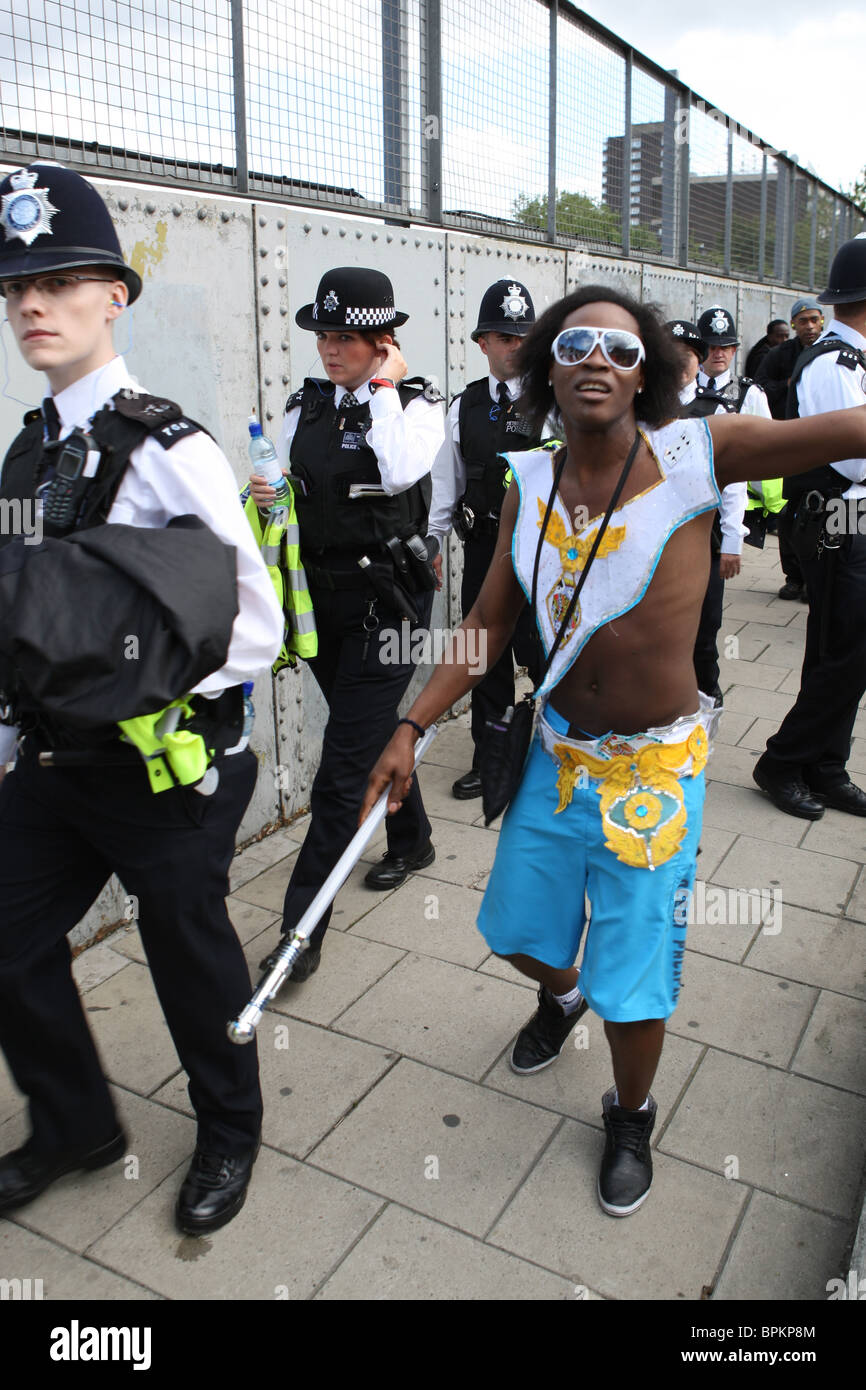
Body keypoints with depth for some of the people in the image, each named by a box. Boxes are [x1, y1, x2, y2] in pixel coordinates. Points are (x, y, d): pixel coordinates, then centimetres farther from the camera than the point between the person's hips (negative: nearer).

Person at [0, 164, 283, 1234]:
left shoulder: (168, 450, -17)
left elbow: (255, 629, -18)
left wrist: (133, 690, -24)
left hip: (165, 770, -7)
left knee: (189, 951, 12)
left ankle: (228, 1134, 41)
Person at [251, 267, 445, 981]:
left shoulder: (416, 402, -5)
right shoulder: (306, 404, 10)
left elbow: (402, 472, -25)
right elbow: (289, 487, 14)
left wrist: (385, 387, -15)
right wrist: (265, 491, -8)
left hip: (386, 596, -6)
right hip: (322, 595, 6)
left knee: (346, 758, -7)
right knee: (372, 729, 21)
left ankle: (303, 926, -1)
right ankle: (411, 840, 46)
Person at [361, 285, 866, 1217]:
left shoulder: (695, 454, -14)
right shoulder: (529, 483, -3)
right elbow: (488, 625, 2)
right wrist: (411, 728, 0)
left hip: (654, 768, -4)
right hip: (557, 752, 4)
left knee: (633, 985, 6)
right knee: (519, 931, 22)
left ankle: (631, 1119, 39)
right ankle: (562, 998, 59)